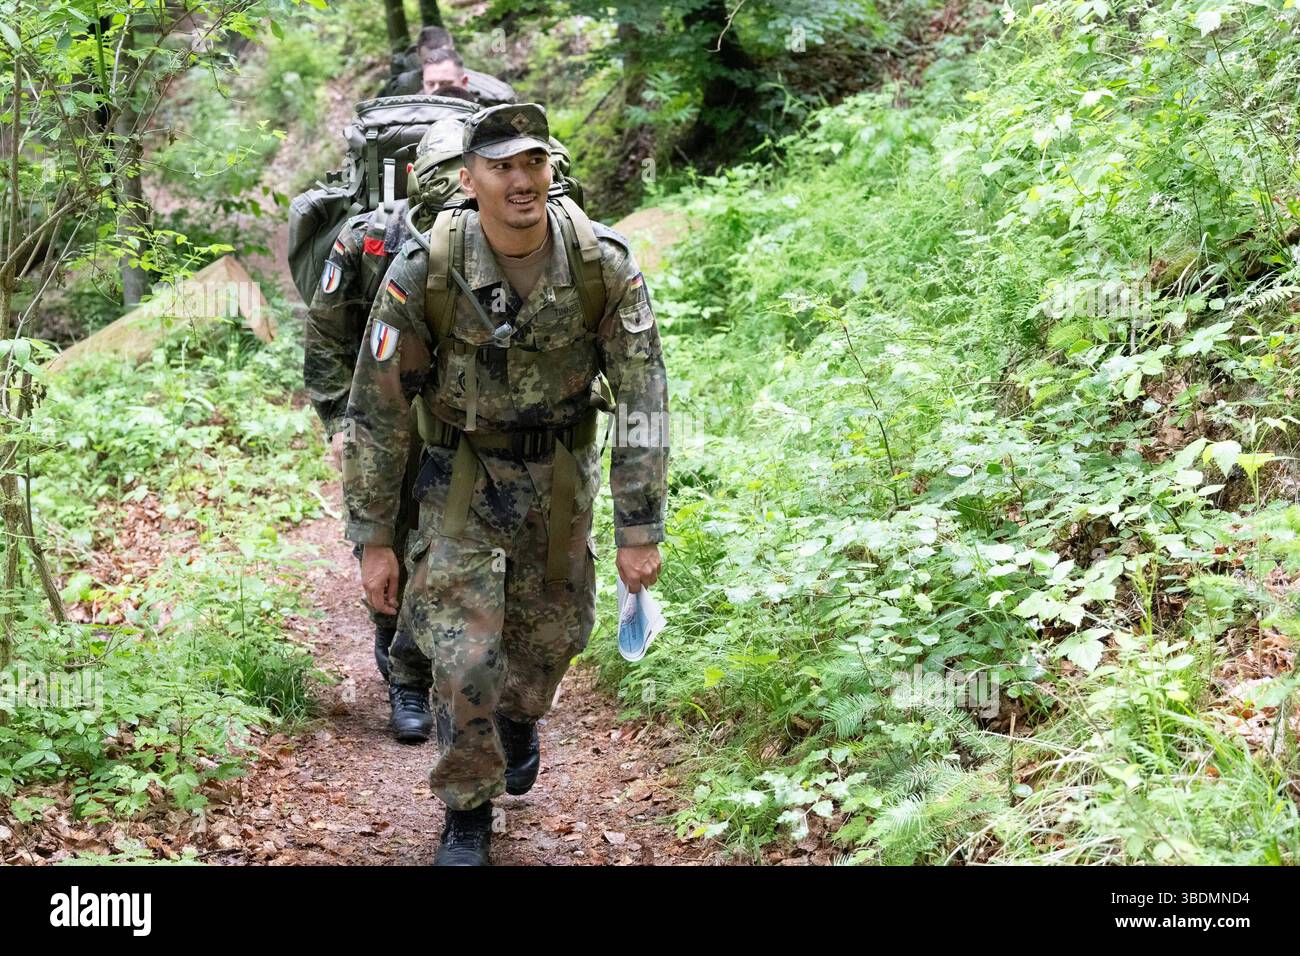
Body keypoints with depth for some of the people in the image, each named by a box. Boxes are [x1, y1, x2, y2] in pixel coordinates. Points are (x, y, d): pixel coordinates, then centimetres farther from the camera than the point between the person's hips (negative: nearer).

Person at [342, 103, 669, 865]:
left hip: (562, 477, 2)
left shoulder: (605, 263, -20)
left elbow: (644, 398, -16)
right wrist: (373, 538, -12)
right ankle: (468, 815, 16)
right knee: (464, 658, -8)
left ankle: (520, 719, 53)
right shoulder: (425, 272, -23)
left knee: (551, 631, 17)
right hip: (464, 477, -2)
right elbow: (378, 409, -14)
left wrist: (640, 529, -18)